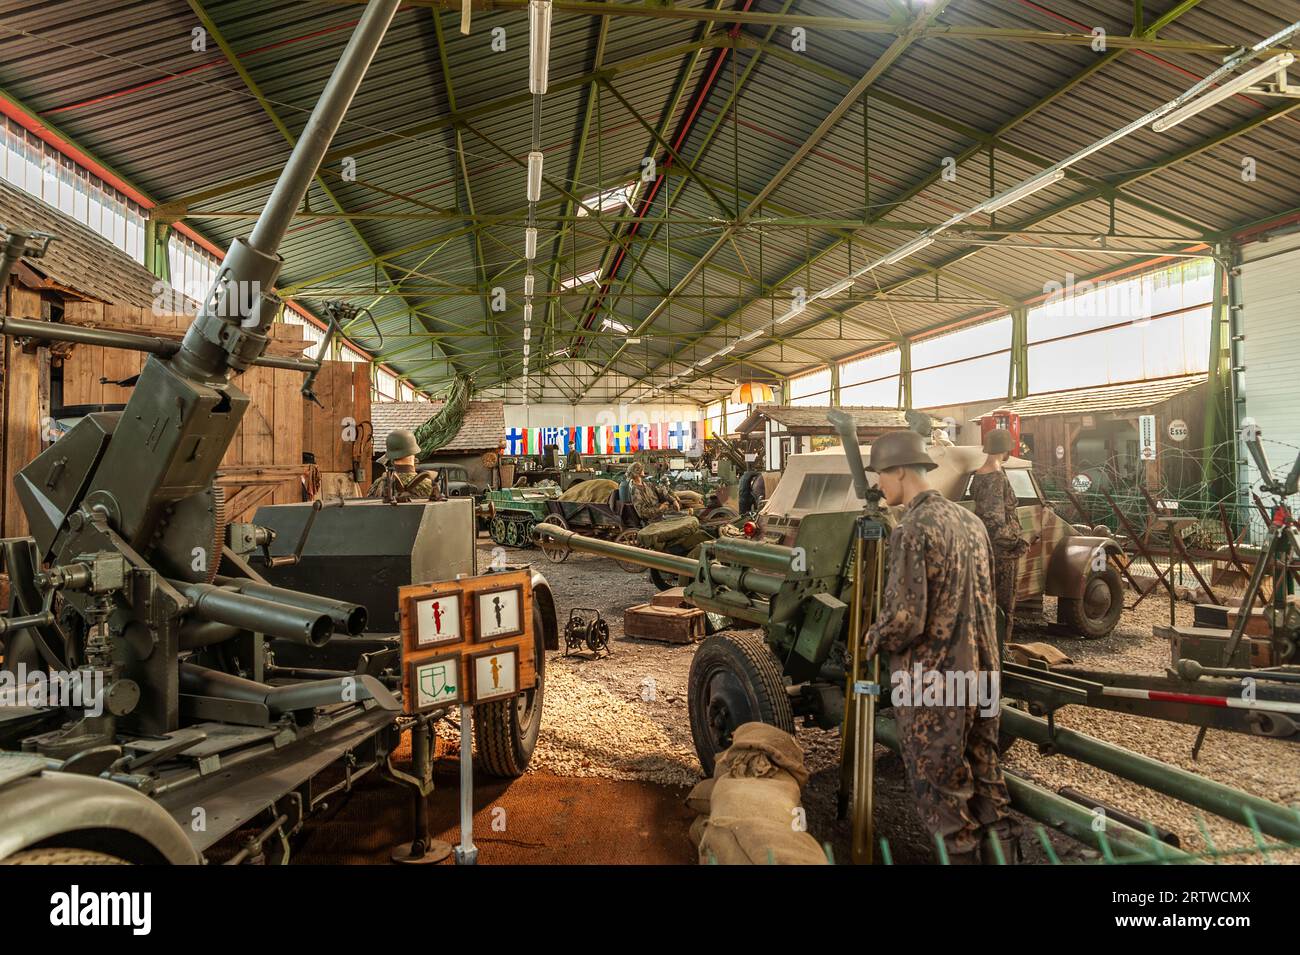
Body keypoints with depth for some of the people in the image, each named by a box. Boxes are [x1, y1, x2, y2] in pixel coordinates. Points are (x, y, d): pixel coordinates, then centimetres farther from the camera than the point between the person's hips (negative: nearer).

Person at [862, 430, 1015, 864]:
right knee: (986, 780, 19)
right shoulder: (970, 520, 6)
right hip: (981, 672, 8)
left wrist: (874, 639, -3)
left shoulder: (912, 530, -19)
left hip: (931, 682, -8)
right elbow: (984, 599, 15)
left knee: (942, 791, 8)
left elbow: (906, 619, -22)